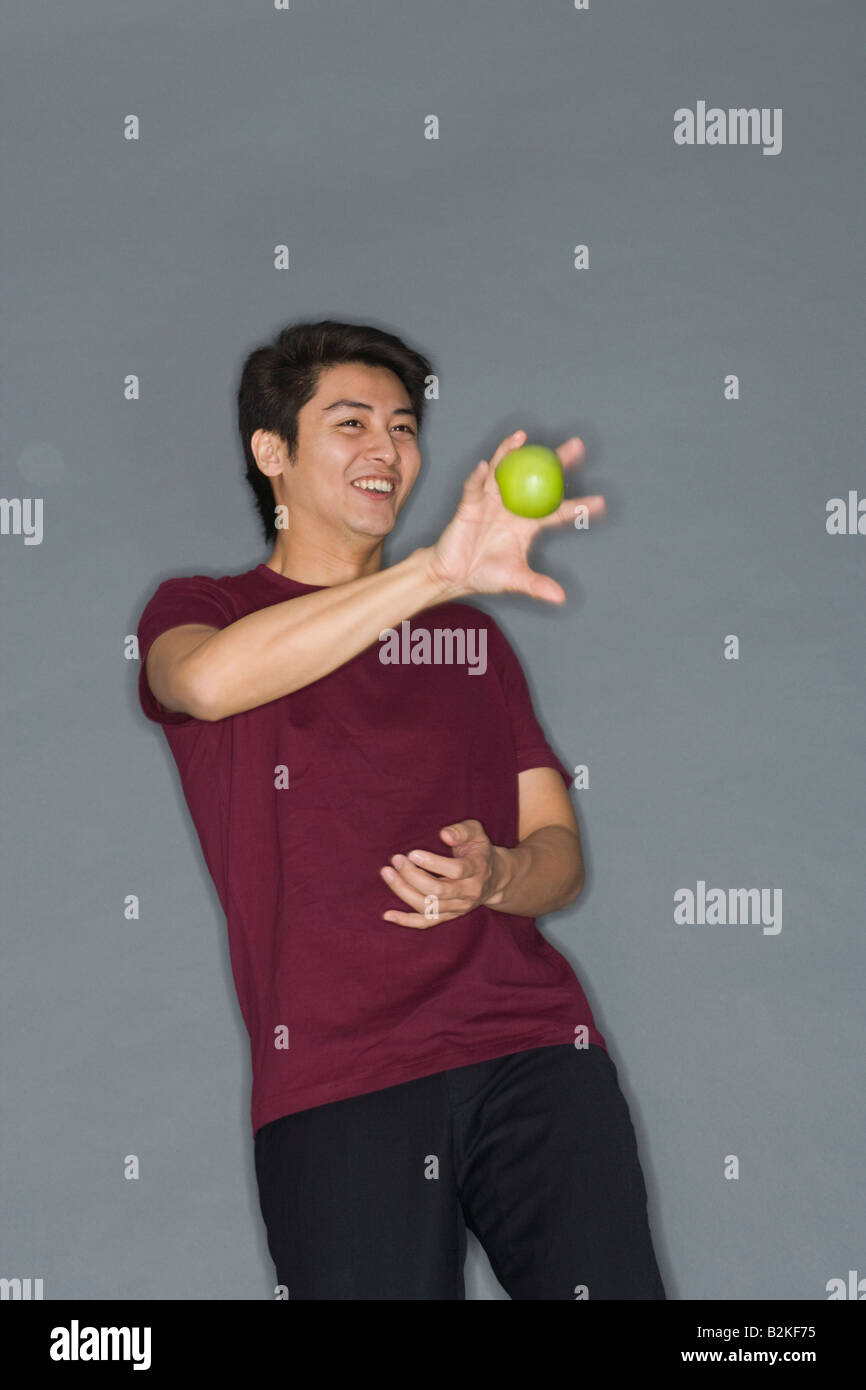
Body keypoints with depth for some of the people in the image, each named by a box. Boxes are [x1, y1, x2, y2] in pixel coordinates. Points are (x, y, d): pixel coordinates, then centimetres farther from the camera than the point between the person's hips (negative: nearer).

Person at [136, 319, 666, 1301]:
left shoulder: (470, 634, 24)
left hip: (534, 1046, 3)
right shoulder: (198, 610, 11)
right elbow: (208, 681, -16)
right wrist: (438, 571, -25)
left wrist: (493, 878, -5)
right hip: (334, 1080, -3)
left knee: (608, 1282, -13)